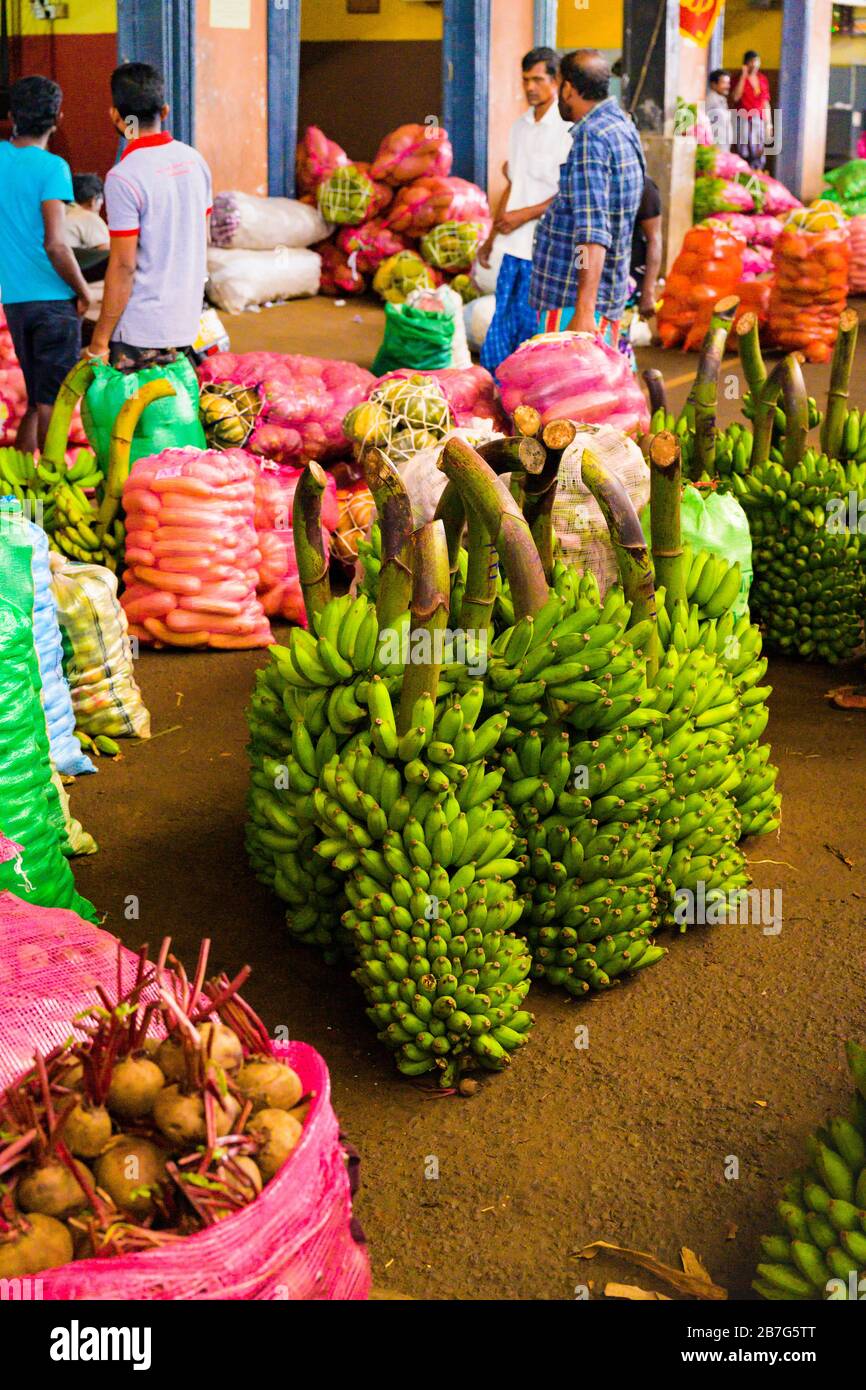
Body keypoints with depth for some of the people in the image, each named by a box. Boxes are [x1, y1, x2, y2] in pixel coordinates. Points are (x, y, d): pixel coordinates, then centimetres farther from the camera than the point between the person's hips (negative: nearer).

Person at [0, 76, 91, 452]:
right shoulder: (52, 167, -13)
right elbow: (55, 244, -19)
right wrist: (83, 292, -8)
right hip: (54, 298, -6)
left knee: (36, 400, 17)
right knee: (53, 403, 1)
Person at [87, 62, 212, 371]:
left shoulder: (123, 178, -16)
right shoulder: (195, 161, 6)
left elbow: (123, 266, -16)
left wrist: (100, 339, -10)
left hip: (140, 334, -7)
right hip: (186, 325, 7)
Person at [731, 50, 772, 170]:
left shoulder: (762, 79, 13)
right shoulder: (740, 78, 0)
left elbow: (766, 103, 15)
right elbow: (735, 97, -17)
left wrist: (769, 124, 11)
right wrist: (743, 76, -14)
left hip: (759, 121, 4)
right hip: (743, 121, -4)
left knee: (759, 156, 0)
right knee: (744, 155, -7)